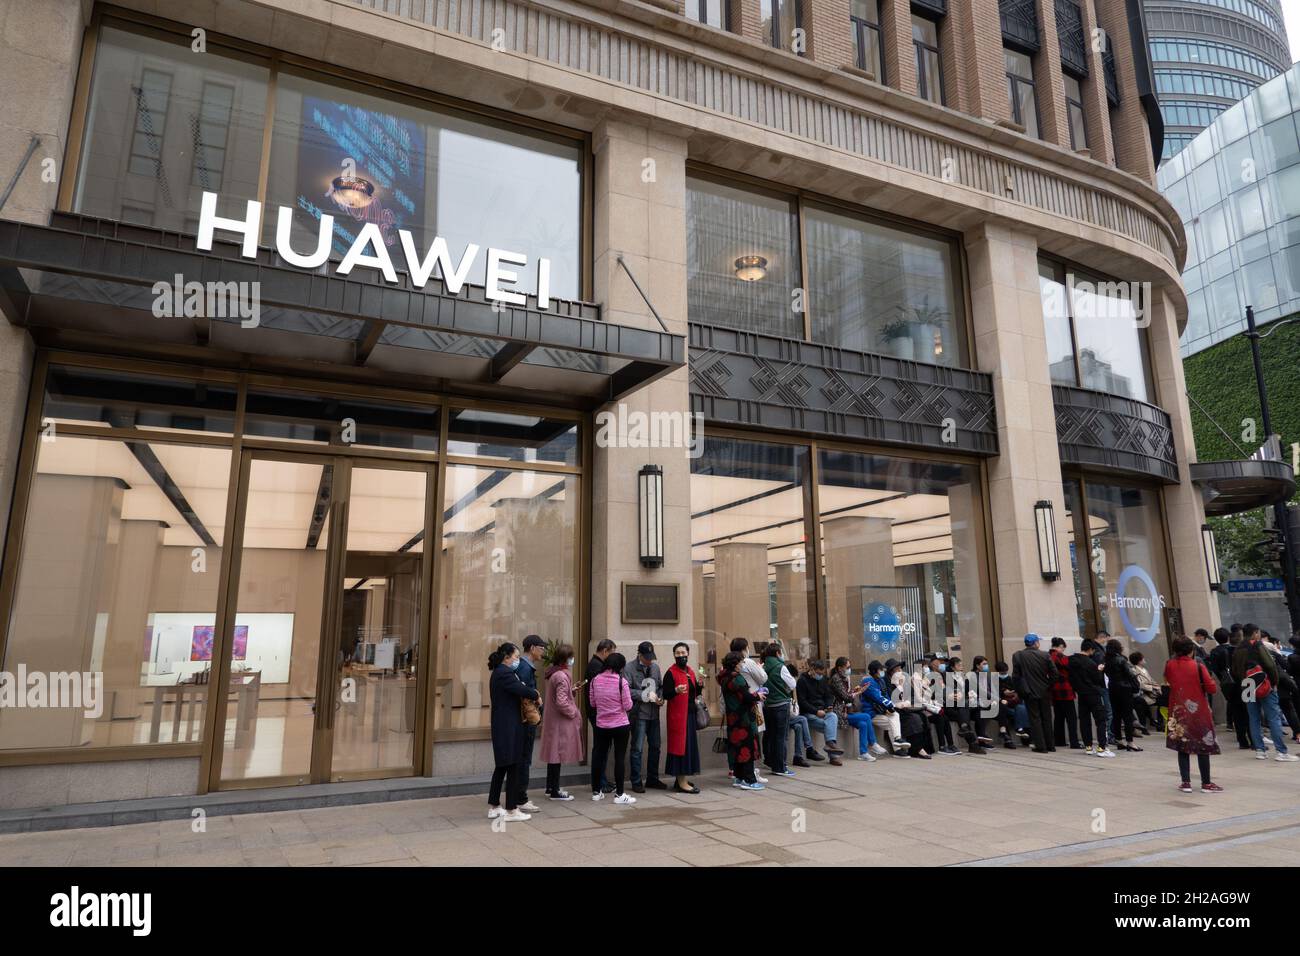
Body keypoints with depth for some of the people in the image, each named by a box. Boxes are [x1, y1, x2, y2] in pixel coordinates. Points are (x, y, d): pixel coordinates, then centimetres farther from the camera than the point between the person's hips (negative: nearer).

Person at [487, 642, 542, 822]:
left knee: (501, 766, 16)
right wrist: (535, 695, -6)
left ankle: (494, 807, 23)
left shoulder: (498, 673, 15)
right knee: (514, 766, -2)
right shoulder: (505, 673, -18)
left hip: (502, 726, 10)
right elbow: (522, 690, -25)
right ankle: (511, 810, 4)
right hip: (509, 727, -10)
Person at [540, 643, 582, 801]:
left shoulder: (552, 673, 8)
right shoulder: (561, 676, -23)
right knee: (559, 753, -1)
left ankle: (551, 787, 28)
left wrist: (572, 690, 11)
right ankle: (555, 791, 6)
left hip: (552, 719, 10)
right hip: (560, 721, -10)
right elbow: (561, 701, -27)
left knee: (554, 752, 18)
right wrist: (573, 712, -13)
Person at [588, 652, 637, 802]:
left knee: (599, 756, 14)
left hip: (601, 725, 4)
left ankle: (596, 791, 24)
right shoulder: (621, 681, -15)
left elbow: (592, 703, 7)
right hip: (620, 725, -4)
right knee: (620, 758, 4)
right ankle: (619, 794, 8)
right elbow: (628, 706, -11)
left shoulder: (595, 680, -3)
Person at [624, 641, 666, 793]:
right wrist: (644, 695, -20)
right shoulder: (630, 668, -10)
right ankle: (636, 782, 9)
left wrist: (660, 698, -1)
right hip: (639, 713, -6)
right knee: (637, 749, -2)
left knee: (655, 747, 14)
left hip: (654, 713, 7)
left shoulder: (655, 666, 10)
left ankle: (652, 779, 28)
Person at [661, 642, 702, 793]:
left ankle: (681, 779, 21)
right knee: (680, 745, -7)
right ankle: (681, 783, -4)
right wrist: (676, 690, -35)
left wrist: (698, 684, -1)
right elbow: (665, 695, -16)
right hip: (677, 714, -8)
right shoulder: (671, 673, -10)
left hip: (689, 713, 8)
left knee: (689, 745, 11)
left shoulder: (690, 672, 12)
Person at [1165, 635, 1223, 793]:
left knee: (1182, 747, 9)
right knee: (1203, 747, 7)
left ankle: (1185, 782, 9)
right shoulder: (1198, 666, -13)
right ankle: (1206, 783, 12)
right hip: (1199, 711, -3)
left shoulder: (1169, 665, -2)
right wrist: (1201, 685, 6)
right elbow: (1212, 688, -12)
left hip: (1178, 712, 3)